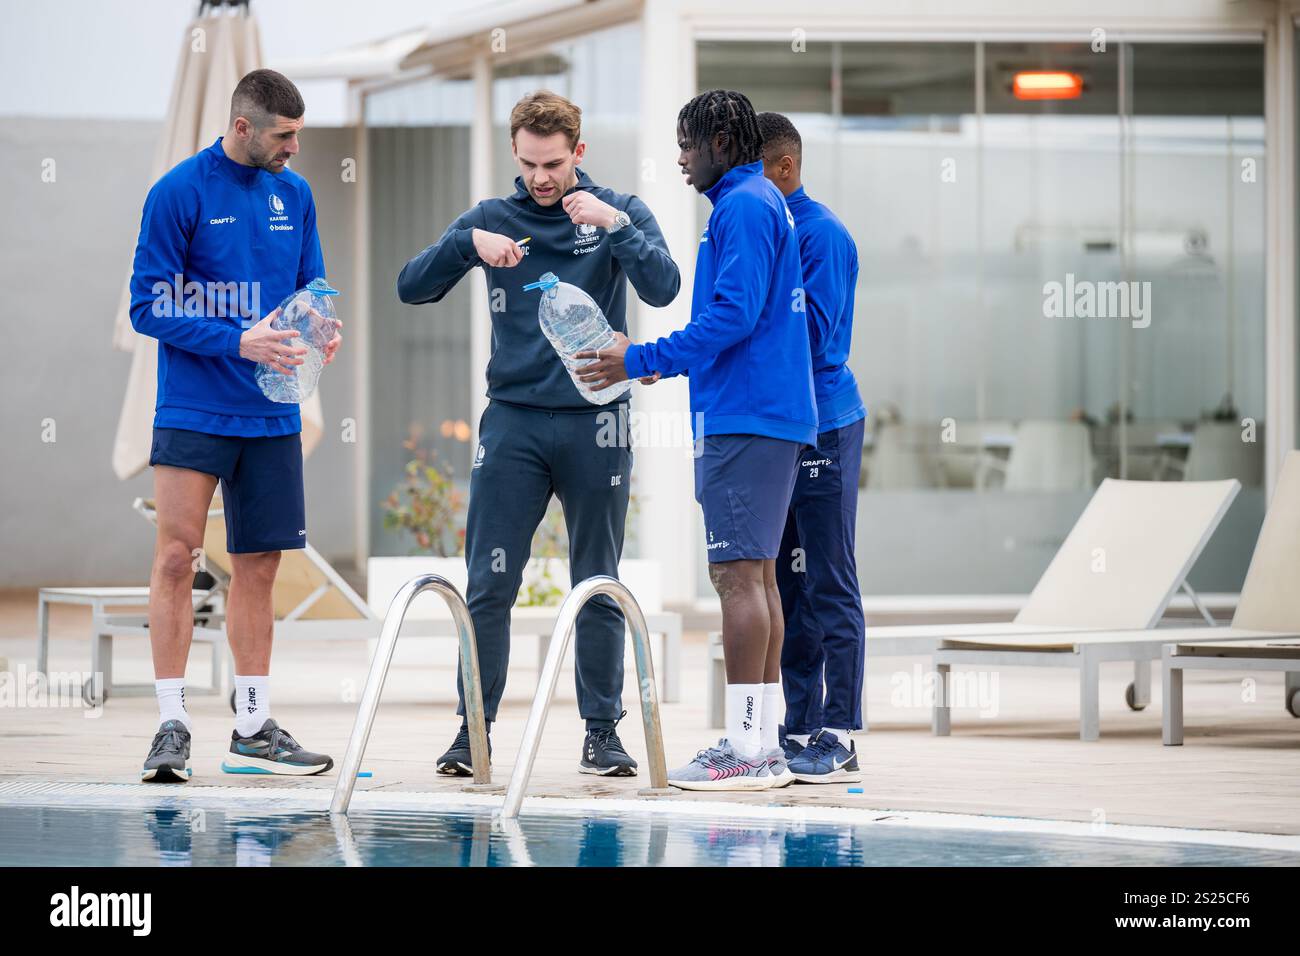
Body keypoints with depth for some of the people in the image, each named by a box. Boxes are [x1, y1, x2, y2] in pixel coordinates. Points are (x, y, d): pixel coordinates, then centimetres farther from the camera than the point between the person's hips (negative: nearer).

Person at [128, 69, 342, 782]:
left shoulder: (294, 194, 9)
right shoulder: (180, 192, -8)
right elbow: (149, 307, -10)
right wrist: (237, 342, -20)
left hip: (271, 415, 5)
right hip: (193, 411, -5)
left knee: (257, 568, 9)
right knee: (176, 557, -9)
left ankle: (253, 729, 16)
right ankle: (171, 724, -3)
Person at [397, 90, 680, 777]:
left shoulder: (619, 212, 4)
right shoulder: (490, 219, 8)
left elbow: (662, 288, -11)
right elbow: (412, 287, 1)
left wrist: (614, 225, -24)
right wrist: (469, 244, -15)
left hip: (594, 423, -1)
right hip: (512, 420, 1)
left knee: (598, 587, 5)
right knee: (489, 585, -2)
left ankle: (602, 732, 12)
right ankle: (474, 729, 4)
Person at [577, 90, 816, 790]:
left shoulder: (742, 207, -11)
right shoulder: (765, 204, 20)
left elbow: (733, 314, -20)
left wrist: (643, 360, -15)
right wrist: (664, 362, 23)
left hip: (743, 418, -10)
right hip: (775, 416, 10)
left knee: (738, 573, -10)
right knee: (755, 573, 11)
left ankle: (745, 749, -12)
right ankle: (764, 744, 12)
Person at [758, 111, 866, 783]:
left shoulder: (821, 235, -11)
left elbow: (812, 335, -18)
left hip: (821, 427, -9)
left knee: (829, 588, -6)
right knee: (788, 586, 10)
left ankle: (839, 739, -5)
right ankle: (801, 731, 14)